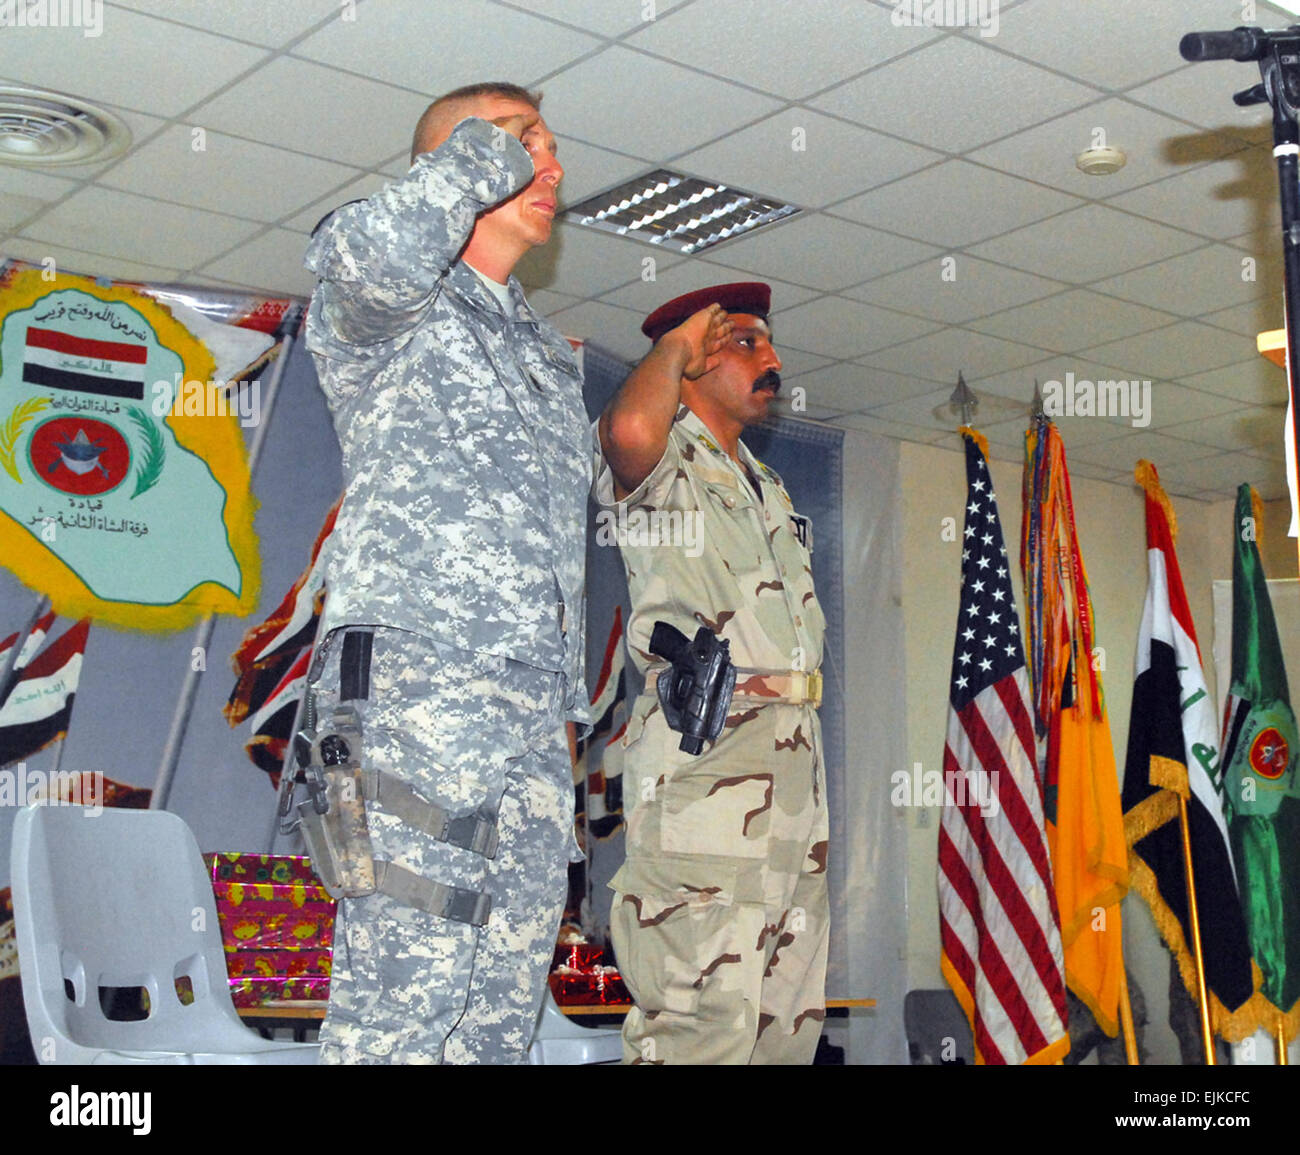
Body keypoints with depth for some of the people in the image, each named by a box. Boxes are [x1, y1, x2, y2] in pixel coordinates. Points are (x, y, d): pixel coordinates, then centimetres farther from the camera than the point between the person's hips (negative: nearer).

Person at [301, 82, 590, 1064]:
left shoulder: (551, 355, 29)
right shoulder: (391, 313, 6)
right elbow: (369, 253, -22)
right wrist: (479, 154, -3)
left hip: (533, 714, 7)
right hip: (417, 681, -7)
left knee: (502, 1016, 5)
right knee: (401, 1000, -14)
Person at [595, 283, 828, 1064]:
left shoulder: (769, 490, 27)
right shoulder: (664, 464, 1)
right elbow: (631, 429, -25)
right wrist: (676, 343, -6)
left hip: (796, 751, 9)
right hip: (703, 744, -8)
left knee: (791, 1018, 9)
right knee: (704, 1015, -15)